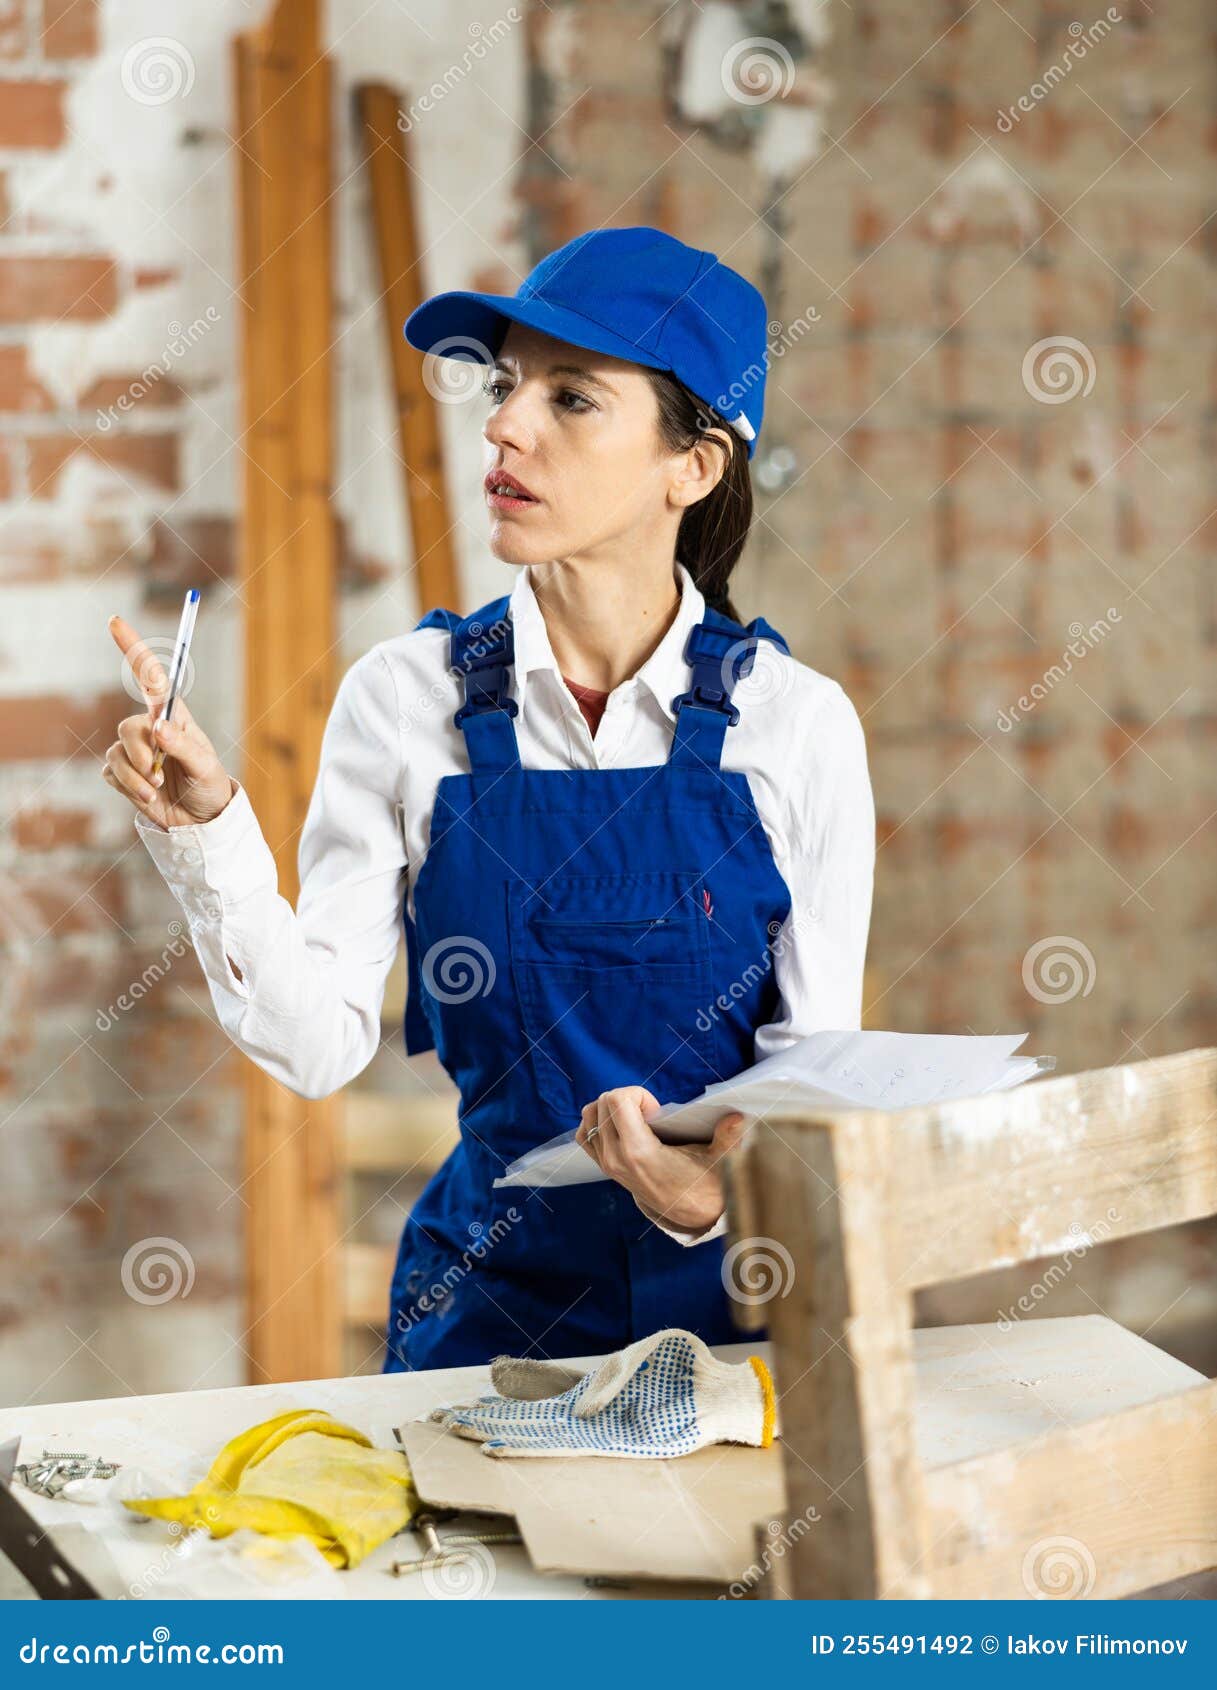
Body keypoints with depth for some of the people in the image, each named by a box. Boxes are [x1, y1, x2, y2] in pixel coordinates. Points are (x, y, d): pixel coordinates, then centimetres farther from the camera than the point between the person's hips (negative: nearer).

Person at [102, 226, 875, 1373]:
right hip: (493, 1300, 1)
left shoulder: (794, 720, -5)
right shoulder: (407, 697, -2)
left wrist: (725, 1187, -19)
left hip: (739, 1285, -1)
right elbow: (322, 1045, -3)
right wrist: (206, 837, -16)